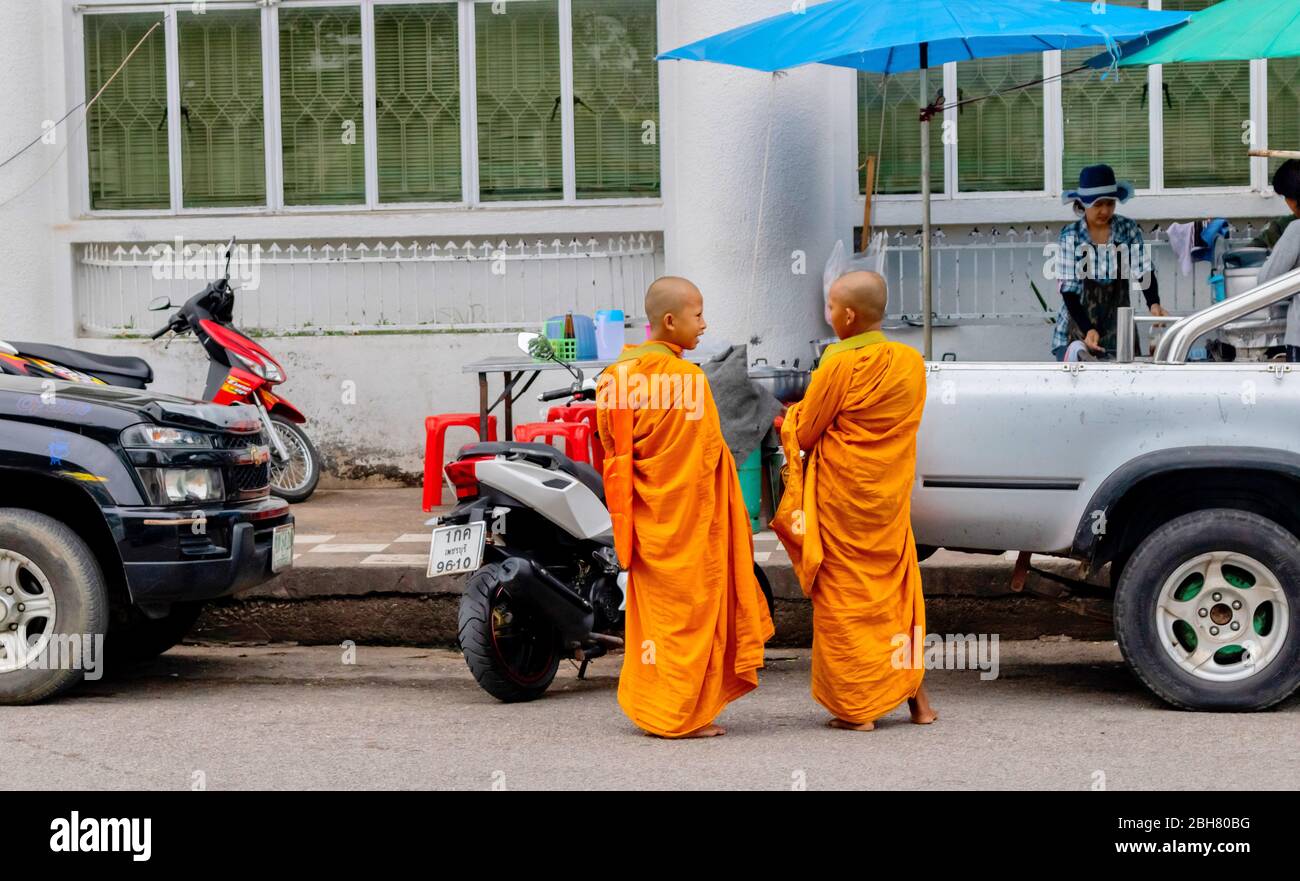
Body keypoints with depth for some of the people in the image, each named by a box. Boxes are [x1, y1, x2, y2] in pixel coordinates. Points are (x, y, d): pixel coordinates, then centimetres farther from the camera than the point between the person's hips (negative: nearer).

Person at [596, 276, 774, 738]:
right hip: (689, 519, -7)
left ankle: (649, 706, 21)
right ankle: (681, 715, 9)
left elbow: (615, 455, 8)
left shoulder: (620, 374, 3)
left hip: (648, 519, 7)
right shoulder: (687, 380, -18)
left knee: (656, 610, 15)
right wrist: (727, 517, -4)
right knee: (687, 611, 3)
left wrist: (625, 519, 15)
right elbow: (707, 458, -15)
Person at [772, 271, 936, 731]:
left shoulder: (839, 365, -17)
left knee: (843, 595, 3)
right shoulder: (912, 362, 1)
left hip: (841, 498, -6)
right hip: (891, 498, 6)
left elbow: (805, 434, -10)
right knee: (897, 589, 16)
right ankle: (916, 696, 17)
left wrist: (792, 416, 13)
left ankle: (856, 708, 6)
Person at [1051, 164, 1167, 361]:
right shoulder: (1071, 236, -7)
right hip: (1077, 330, -1)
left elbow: (1143, 271, -9)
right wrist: (1088, 330, -24)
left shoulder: (1128, 230, -2)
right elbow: (1068, 290, -11)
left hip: (1117, 331, 1)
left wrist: (1154, 303, -30)